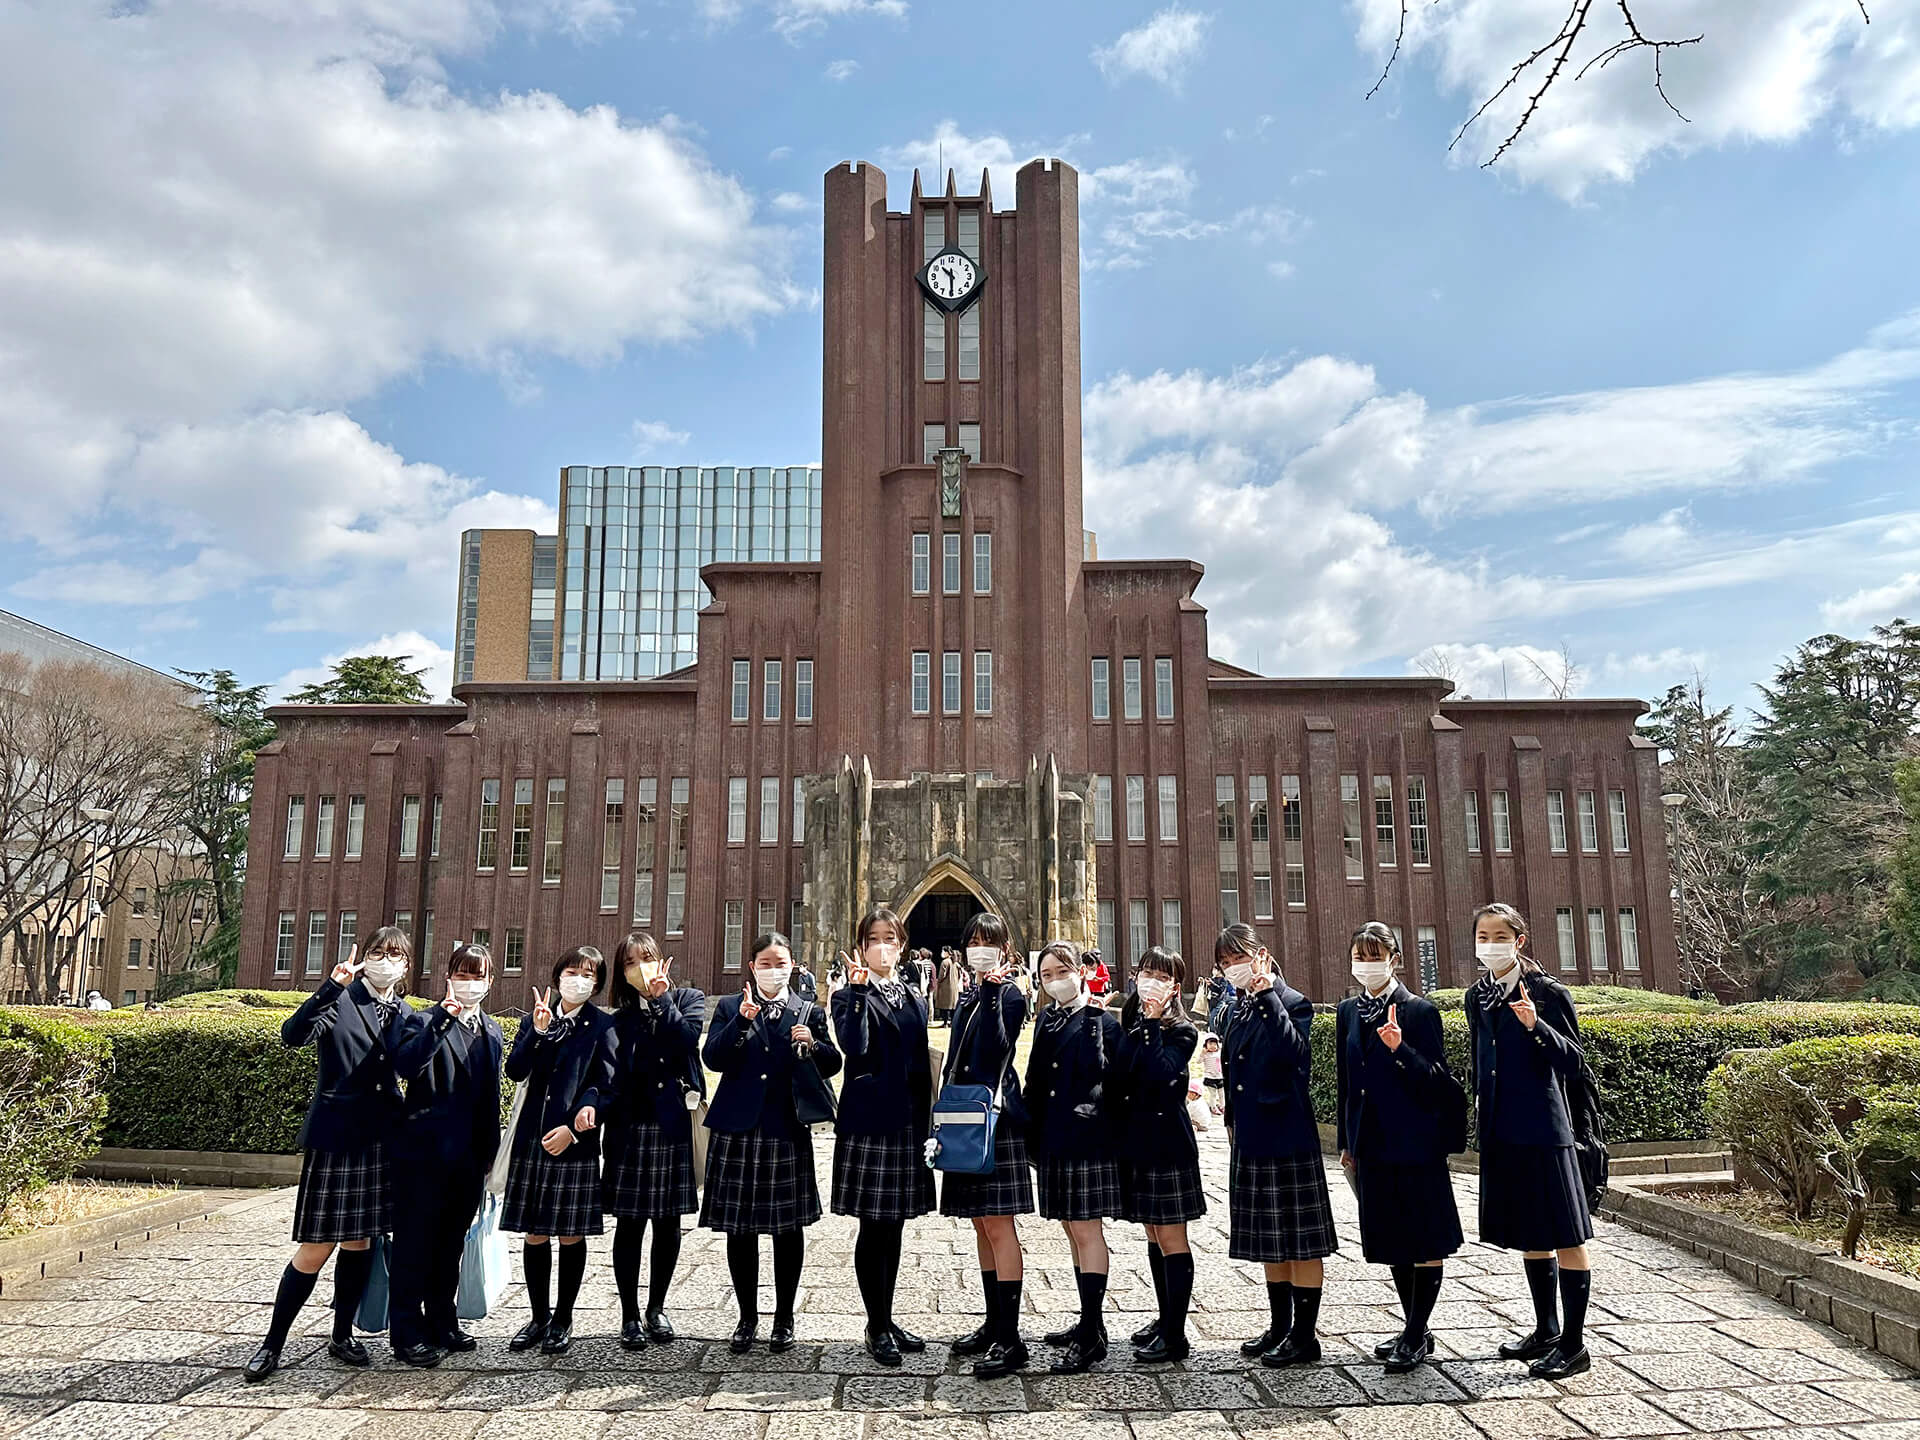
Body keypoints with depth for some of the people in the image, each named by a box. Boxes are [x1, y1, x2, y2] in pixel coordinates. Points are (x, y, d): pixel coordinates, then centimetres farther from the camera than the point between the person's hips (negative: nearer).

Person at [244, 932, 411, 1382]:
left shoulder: (405, 1015, 11)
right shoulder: (341, 1000, -5)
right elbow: (292, 1036, -23)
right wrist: (332, 985, -32)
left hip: (380, 1139, 5)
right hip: (334, 1137, -5)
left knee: (360, 1240, 13)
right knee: (317, 1246, -2)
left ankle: (342, 1336, 27)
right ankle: (273, 1343, 13)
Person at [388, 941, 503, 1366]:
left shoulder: (492, 1031, 12)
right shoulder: (429, 1022, -7)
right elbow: (404, 1065, -27)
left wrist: (490, 1150, 14)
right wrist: (441, 1021, -33)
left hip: (471, 1155, 6)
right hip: (427, 1151, -6)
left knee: (452, 1242, 15)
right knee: (415, 1242, 2)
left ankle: (442, 1323, 27)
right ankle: (408, 1332, 12)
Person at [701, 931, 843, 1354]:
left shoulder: (809, 1012, 9)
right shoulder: (729, 1008, 7)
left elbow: (833, 1065, 7)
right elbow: (713, 1058, -6)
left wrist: (812, 1044, -13)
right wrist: (741, 1021, -19)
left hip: (788, 1131, 0)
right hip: (738, 1129, 0)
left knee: (789, 1227, 4)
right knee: (739, 1228, 6)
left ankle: (784, 1319, 19)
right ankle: (747, 1316, 21)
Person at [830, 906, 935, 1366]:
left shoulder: (915, 1002, 14)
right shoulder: (851, 997, -3)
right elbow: (853, 1047, -23)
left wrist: (925, 1126, 13)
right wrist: (858, 990, -27)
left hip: (907, 1125, 6)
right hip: (867, 1123, -5)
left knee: (894, 1225, 12)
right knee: (873, 1226, 0)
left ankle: (886, 1320, 23)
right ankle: (877, 1327, 12)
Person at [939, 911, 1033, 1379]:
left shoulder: (1010, 995, -8)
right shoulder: (970, 995, 17)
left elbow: (995, 1050, -24)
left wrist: (992, 992, -27)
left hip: (997, 1117, -9)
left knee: (998, 1223, -8)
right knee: (981, 1223, 13)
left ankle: (1010, 1339, -5)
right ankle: (994, 1322, 23)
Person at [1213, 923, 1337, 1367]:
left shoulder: (1292, 1002, -9)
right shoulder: (1238, 1008, 12)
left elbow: (1293, 1051, -29)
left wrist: (1267, 994, -26)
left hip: (1288, 1137, -8)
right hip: (1252, 1137, 8)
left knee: (1300, 1239, 1)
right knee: (1269, 1240, 15)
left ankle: (1304, 1335, 10)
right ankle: (1280, 1326, 26)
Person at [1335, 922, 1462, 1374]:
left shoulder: (1420, 1011, -9)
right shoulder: (1349, 1011, 7)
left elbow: (1438, 1079, -12)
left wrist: (1400, 1049, -28)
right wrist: (1346, 1142, 14)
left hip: (1415, 1143, -6)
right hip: (1371, 1143, 6)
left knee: (1425, 1243, 2)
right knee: (1393, 1243, 14)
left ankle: (1415, 1337, 12)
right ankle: (1416, 1332, 27)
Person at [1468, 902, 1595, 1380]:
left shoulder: (1548, 992, -9)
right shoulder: (1477, 996, 9)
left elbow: (1572, 1063, -12)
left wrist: (1535, 1025, -26)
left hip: (1542, 1130, -7)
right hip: (1499, 1131, 7)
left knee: (1564, 1237, 0)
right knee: (1528, 1237, 17)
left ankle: (1574, 1344, 8)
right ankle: (1546, 1330, 30)